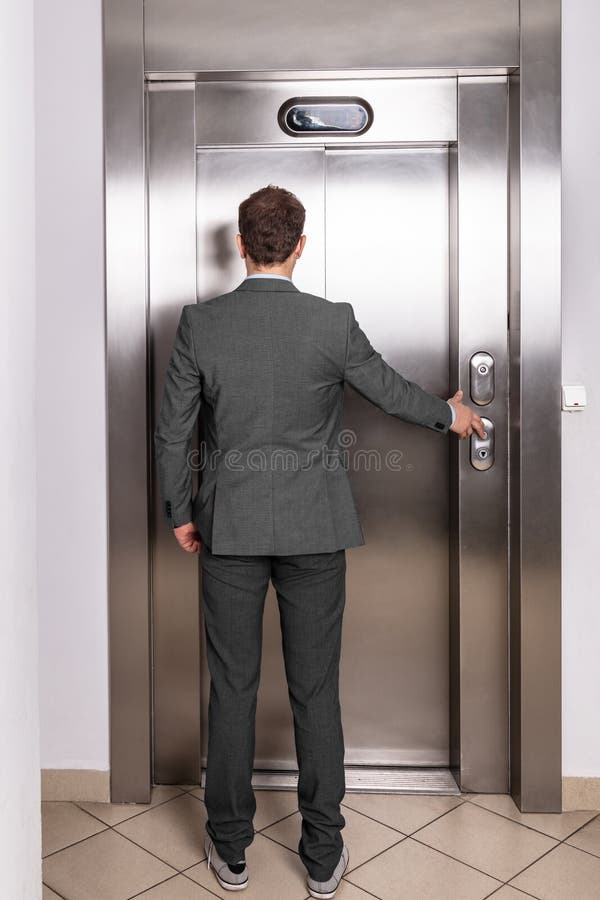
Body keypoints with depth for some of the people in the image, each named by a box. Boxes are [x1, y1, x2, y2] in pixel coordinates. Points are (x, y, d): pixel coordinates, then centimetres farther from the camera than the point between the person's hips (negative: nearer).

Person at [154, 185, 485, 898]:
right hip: (315, 526, 0)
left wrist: (180, 513, 13)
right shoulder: (334, 322, -7)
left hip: (229, 525, 1)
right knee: (316, 691, 10)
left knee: (232, 688, 12)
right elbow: (392, 392, 6)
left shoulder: (200, 323, -5)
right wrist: (450, 414, 26)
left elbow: (172, 430, 0)